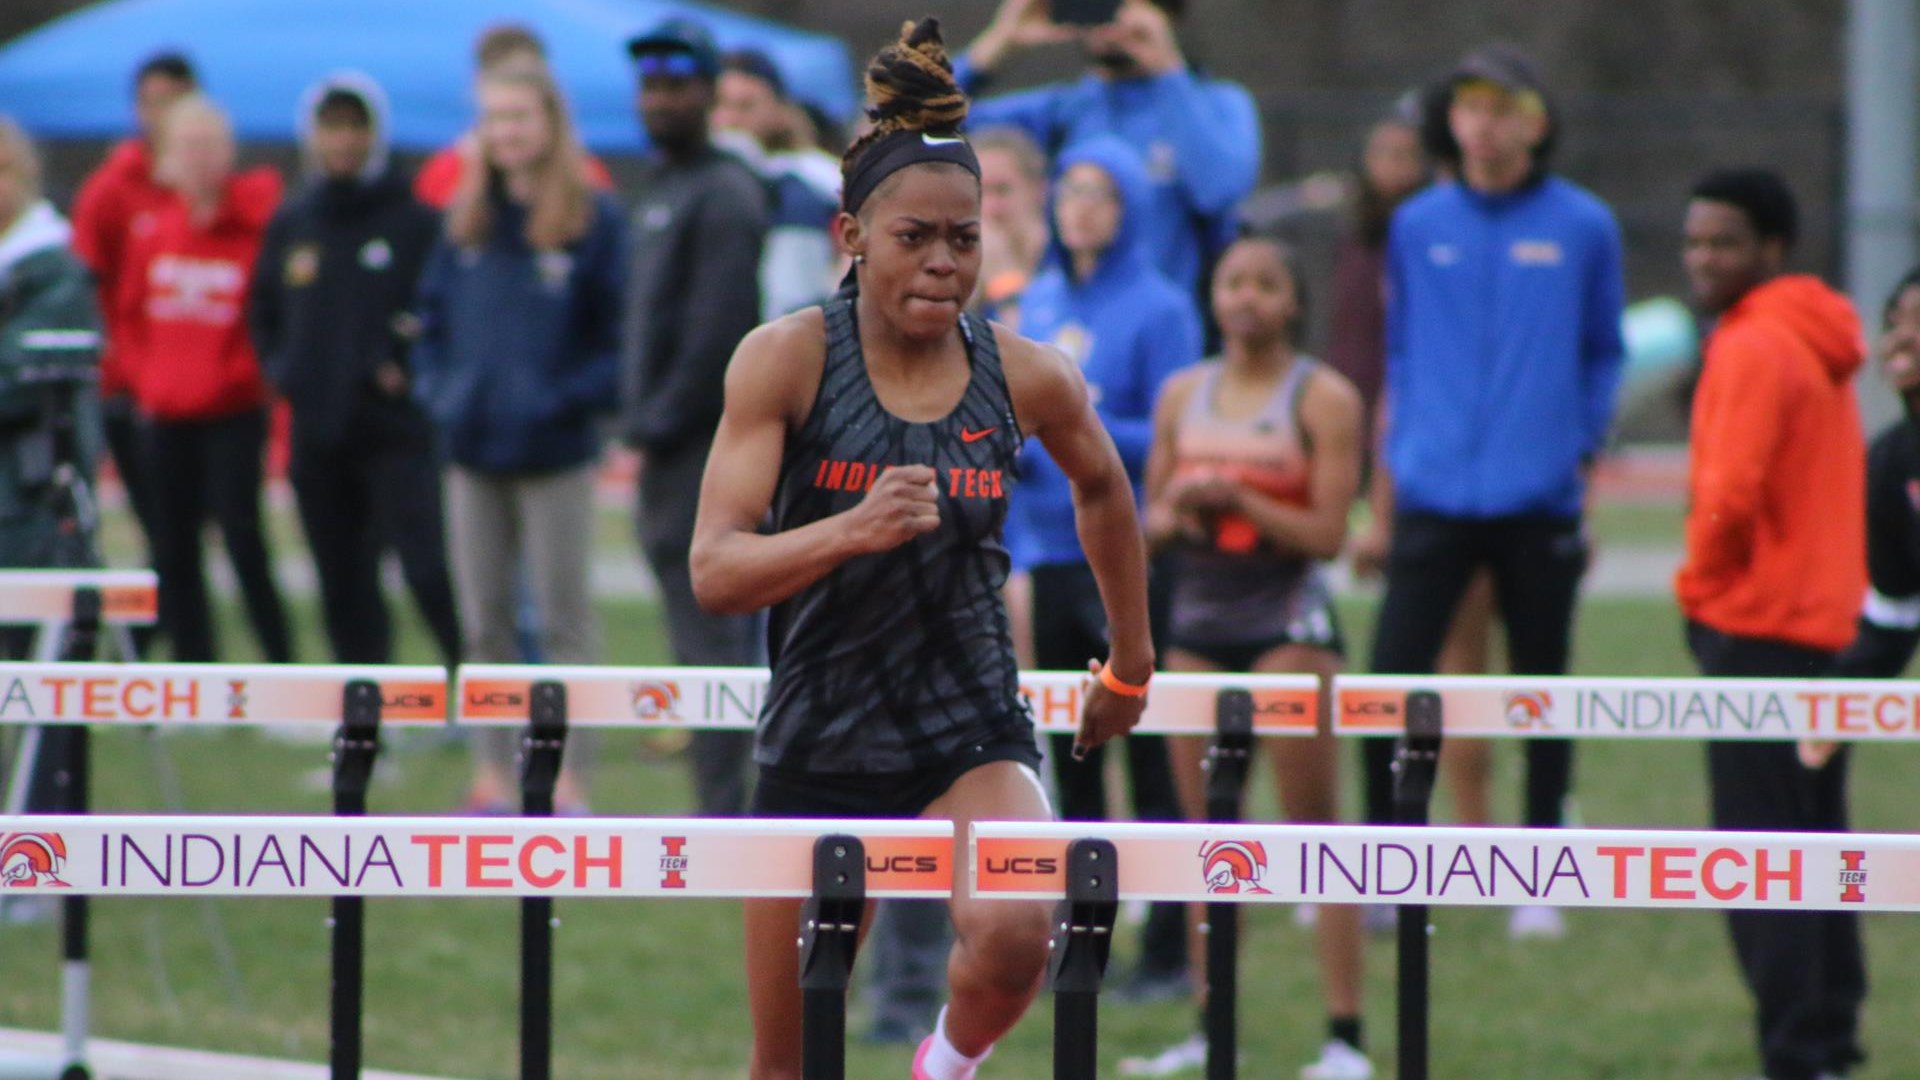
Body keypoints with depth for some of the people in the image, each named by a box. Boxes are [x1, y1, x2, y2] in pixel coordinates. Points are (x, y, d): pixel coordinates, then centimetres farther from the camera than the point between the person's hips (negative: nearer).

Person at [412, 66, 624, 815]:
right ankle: (491, 772, 14)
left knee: (565, 619, 0)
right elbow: (433, 321, 14)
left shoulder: (592, 224, -6)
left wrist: (570, 399, -19)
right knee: (483, 620, 8)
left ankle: (564, 775, 2)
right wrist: (438, 390, -2)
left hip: (553, 456, -5)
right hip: (472, 455, 5)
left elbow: (623, 339, -8)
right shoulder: (465, 223, 9)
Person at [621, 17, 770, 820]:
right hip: (667, 447, 10)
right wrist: (640, 422, 13)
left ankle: (721, 818, -10)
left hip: (701, 450, -10)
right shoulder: (658, 188, 19)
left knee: (710, 635, -10)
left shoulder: (722, 195, -10)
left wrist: (658, 427, -15)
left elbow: (719, 333, -17)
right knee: (712, 637, 11)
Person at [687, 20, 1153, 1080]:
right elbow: (715, 570, -18)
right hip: (817, 744, 0)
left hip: (973, 739, 0)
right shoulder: (786, 360, -10)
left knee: (1013, 932, -29)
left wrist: (1130, 664, 26)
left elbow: (1102, 489, 19)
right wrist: (856, 528, -34)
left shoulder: (1026, 378, -4)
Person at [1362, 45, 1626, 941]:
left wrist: (1582, 446, 2)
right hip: (1435, 494, 1)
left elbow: (1604, 354, 10)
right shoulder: (1417, 226, 7)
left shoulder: (1583, 227, 1)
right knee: (1390, 681, -8)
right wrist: (1401, 451, 9)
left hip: (1539, 498, -1)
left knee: (1540, 689, 6)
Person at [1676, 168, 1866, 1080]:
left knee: (1757, 845, -7)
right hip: (1825, 620, 10)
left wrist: (1700, 585, -6)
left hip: (1758, 624, -10)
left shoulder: (1754, 347, -15)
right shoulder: (1821, 339, 15)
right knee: (1816, 835, 14)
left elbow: (1732, 490, -22)